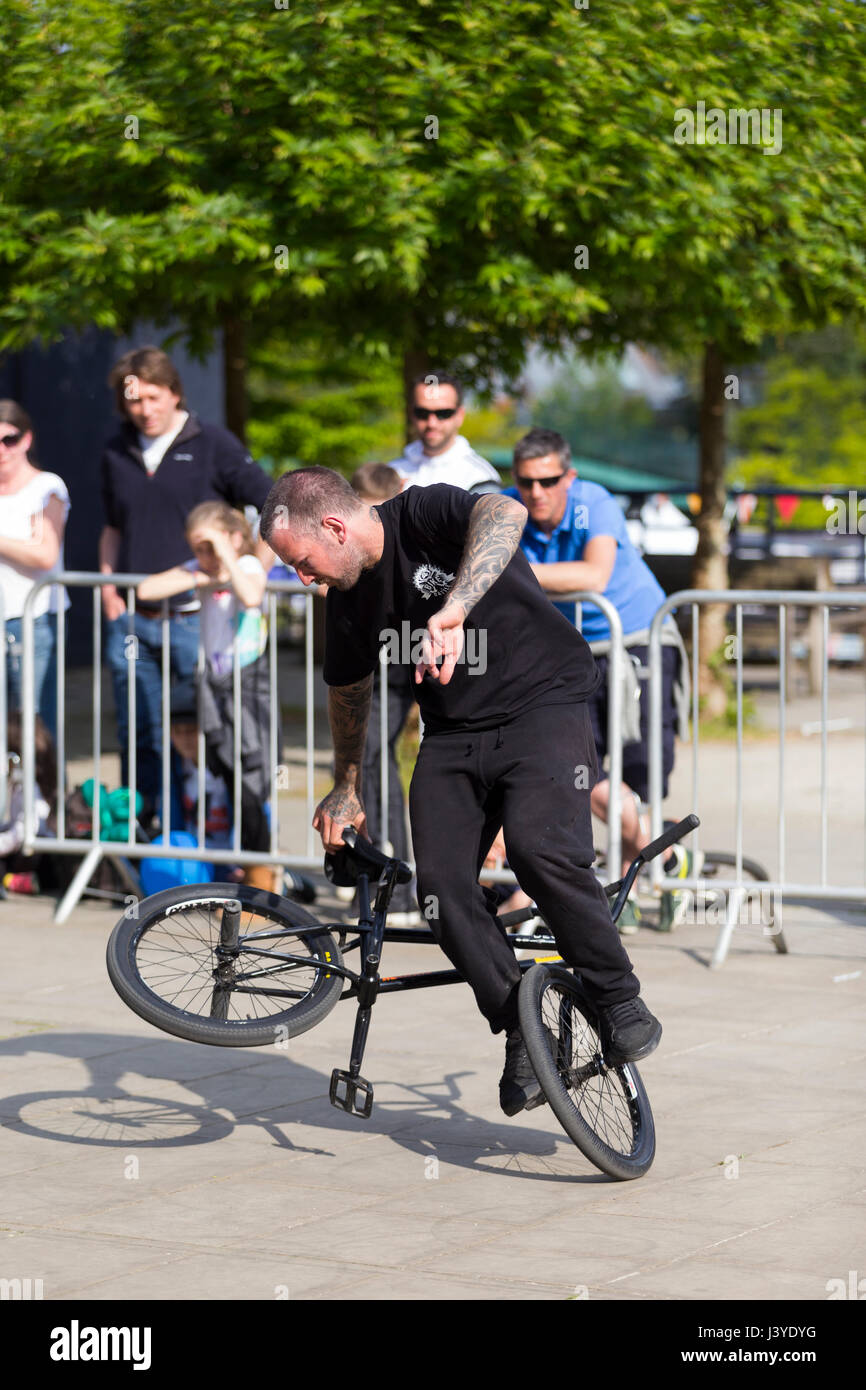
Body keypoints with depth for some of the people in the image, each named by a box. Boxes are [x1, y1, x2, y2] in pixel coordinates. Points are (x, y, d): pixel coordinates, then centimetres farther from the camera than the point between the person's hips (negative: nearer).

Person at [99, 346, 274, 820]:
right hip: (131, 619, 4)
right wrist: (107, 583, 9)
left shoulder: (211, 444, -1)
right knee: (139, 738, 8)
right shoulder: (117, 452, 12)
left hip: (194, 616, -4)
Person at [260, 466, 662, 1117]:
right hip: (454, 734, 7)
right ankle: (525, 1036, 2)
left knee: (540, 850, -28)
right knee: (442, 886, -12)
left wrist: (454, 609, -56)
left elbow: (505, 513, -41)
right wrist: (346, 789, 33)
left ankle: (621, 1002, -10)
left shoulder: (424, 514, -18)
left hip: (544, 703, -6)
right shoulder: (349, 601, 3)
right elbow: (349, 690, 22)